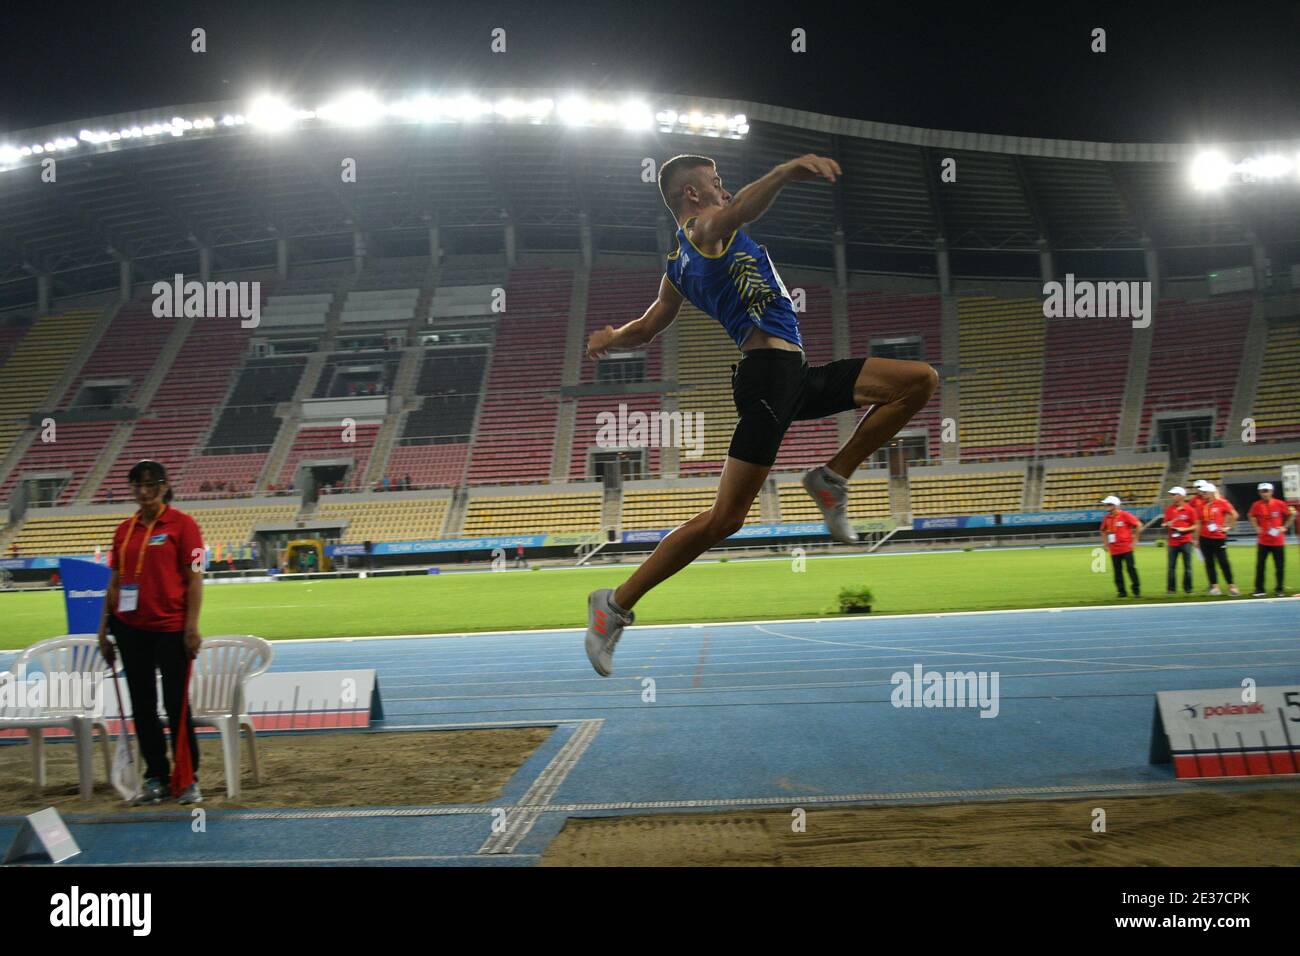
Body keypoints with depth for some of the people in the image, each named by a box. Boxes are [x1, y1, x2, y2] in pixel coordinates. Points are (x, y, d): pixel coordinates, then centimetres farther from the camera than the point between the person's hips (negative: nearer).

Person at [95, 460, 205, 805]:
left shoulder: (182, 524, -4)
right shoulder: (125, 529, 11)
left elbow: (194, 579, -7)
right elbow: (115, 582, 15)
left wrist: (191, 627, -13)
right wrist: (105, 628, 10)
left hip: (171, 629, -5)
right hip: (130, 628, 5)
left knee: (176, 705, -1)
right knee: (142, 705, 8)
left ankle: (188, 780, 9)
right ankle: (155, 779, 18)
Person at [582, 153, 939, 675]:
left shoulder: (679, 268, 25)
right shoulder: (708, 226, 0)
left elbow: (647, 326, 32)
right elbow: (738, 210, -25)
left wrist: (611, 339, 55)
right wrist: (787, 171, -43)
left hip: (795, 376, 10)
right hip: (771, 370, -10)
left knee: (920, 379, 5)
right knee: (723, 518, -12)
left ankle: (832, 477, 6)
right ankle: (616, 603, -2)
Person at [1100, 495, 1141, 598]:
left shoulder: (1125, 515, -9)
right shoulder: (1107, 518, 8)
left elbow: (1139, 525, -9)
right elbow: (1103, 531, 25)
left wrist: (1134, 541, -8)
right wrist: (1106, 543, 14)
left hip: (1126, 548, -5)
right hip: (1114, 550, 5)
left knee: (1131, 568, -4)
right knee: (1117, 571, 4)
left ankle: (1136, 590, 4)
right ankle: (1122, 592, 10)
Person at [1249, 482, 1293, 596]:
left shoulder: (1280, 504, -7)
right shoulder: (1257, 505, -4)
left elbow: (1291, 515, 6)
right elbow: (1252, 516, 15)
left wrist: (1284, 527, -1)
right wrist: (1257, 527, 2)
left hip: (1278, 541, -1)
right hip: (1263, 541, 1)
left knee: (1280, 567, 4)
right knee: (1260, 566, 1)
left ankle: (1279, 590, 15)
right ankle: (1259, 589, 9)